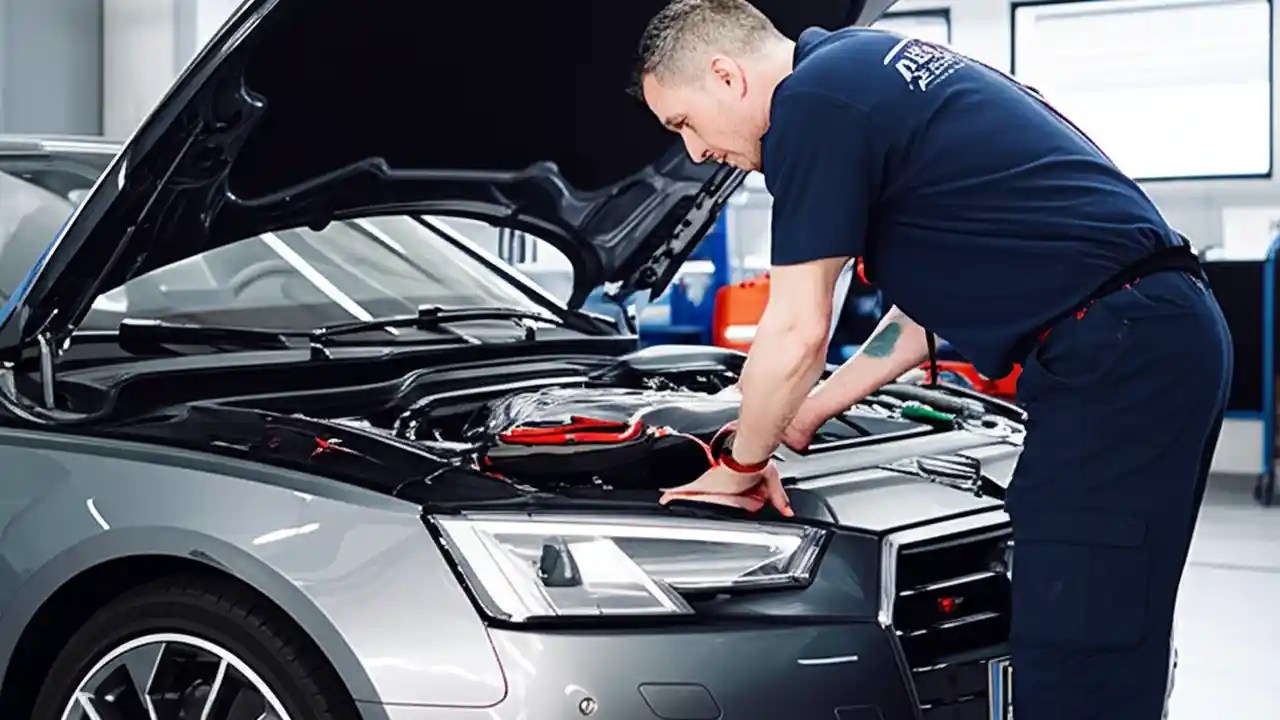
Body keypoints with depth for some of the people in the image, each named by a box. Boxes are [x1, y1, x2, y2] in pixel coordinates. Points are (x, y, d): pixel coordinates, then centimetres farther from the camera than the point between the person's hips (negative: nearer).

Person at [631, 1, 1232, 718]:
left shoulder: (814, 103, -9)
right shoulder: (870, 68, 22)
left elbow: (797, 333, -9)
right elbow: (942, 288, 25)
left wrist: (742, 463, 8)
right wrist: (811, 411, 26)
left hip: (1117, 357, -10)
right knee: (1108, 649, 15)